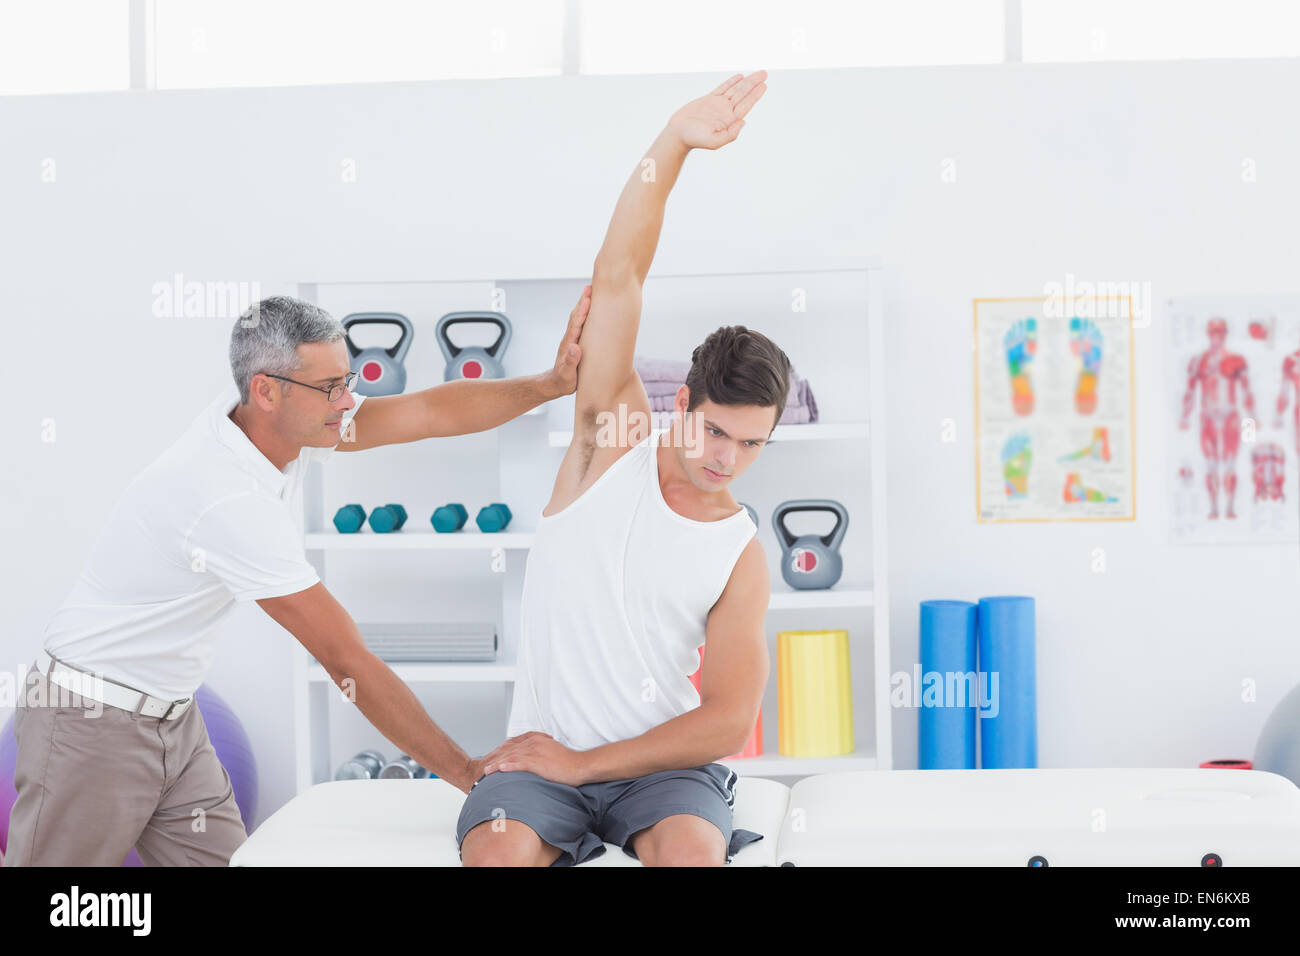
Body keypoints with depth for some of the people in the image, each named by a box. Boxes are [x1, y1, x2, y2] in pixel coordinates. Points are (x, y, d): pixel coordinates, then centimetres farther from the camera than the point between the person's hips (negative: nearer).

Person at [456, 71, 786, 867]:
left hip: (659, 761, 0)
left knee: (692, 849, -31)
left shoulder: (742, 557, -1)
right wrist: (673, 144, -21)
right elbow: (617, 281, -10)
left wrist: (583, 762, -11)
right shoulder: (615, 440, 0)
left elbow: (729, 720, -4)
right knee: (496, 851, -29)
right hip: (541, 756, 0)